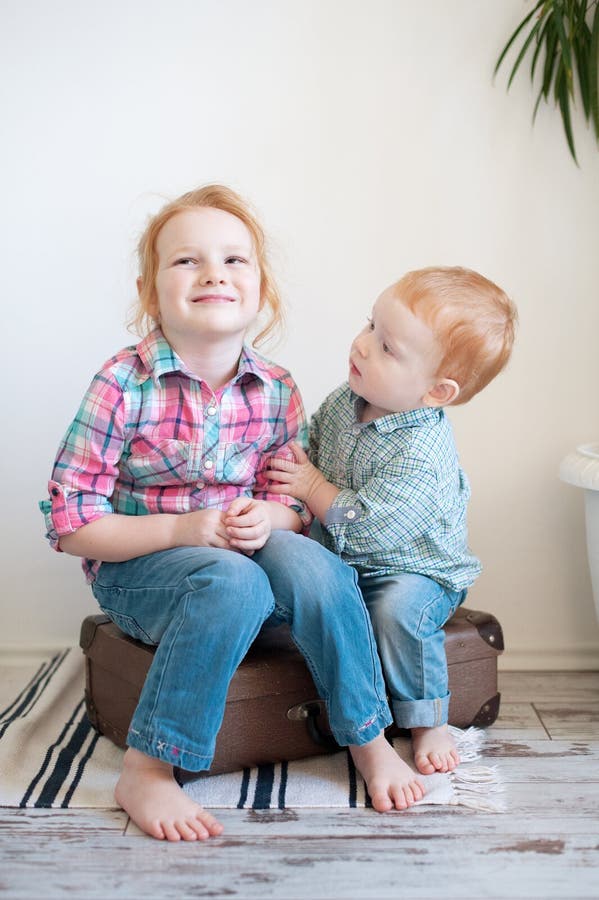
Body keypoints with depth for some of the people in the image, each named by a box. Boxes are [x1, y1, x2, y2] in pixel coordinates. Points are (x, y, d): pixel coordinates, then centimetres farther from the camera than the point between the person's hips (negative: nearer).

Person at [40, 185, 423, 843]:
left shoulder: (276, 392, -3)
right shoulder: (124, 386, -15)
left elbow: (301, 505, 7)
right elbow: (69, 523, -14)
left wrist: (270, 517, -18)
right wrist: (183, 528, -24)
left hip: (245, 552, 4)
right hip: (135, 568, -3)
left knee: (311, 565, -27)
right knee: (235, 583, -34)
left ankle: (369, 740, -9)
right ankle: (146, 771, -21)